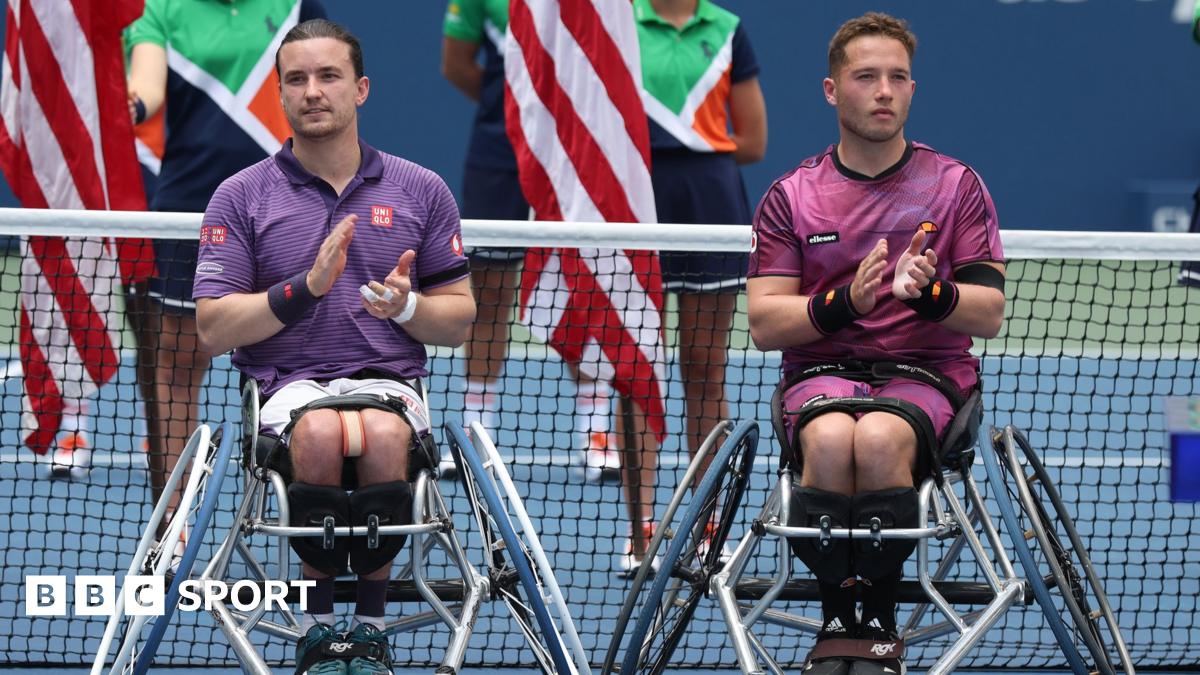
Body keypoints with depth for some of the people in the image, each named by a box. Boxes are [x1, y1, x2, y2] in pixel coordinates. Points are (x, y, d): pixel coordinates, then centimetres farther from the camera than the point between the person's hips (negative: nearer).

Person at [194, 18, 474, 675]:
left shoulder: (421, 190, 12)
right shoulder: (241, 196, 7)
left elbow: (458, 321, 15)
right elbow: (212, 329, 1)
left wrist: (405, 305, -8)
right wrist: (307, 287, -12)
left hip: (388, 379, 1)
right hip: (287, 383, -1)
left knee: (381, 437, -37)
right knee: (322, 434, -38)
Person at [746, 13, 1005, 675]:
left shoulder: (955, 185, 8)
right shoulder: (791, 196, 9)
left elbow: (989, 314, 4)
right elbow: (764, 324, 3)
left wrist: (929, 292, -18)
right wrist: (844, 303, -16)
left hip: (926, 370, -1)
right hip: (822, 368, 1)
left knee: (880, 438, -37)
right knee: (831, 439, -36)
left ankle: (881, 615, -20)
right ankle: (836, 614, -19)